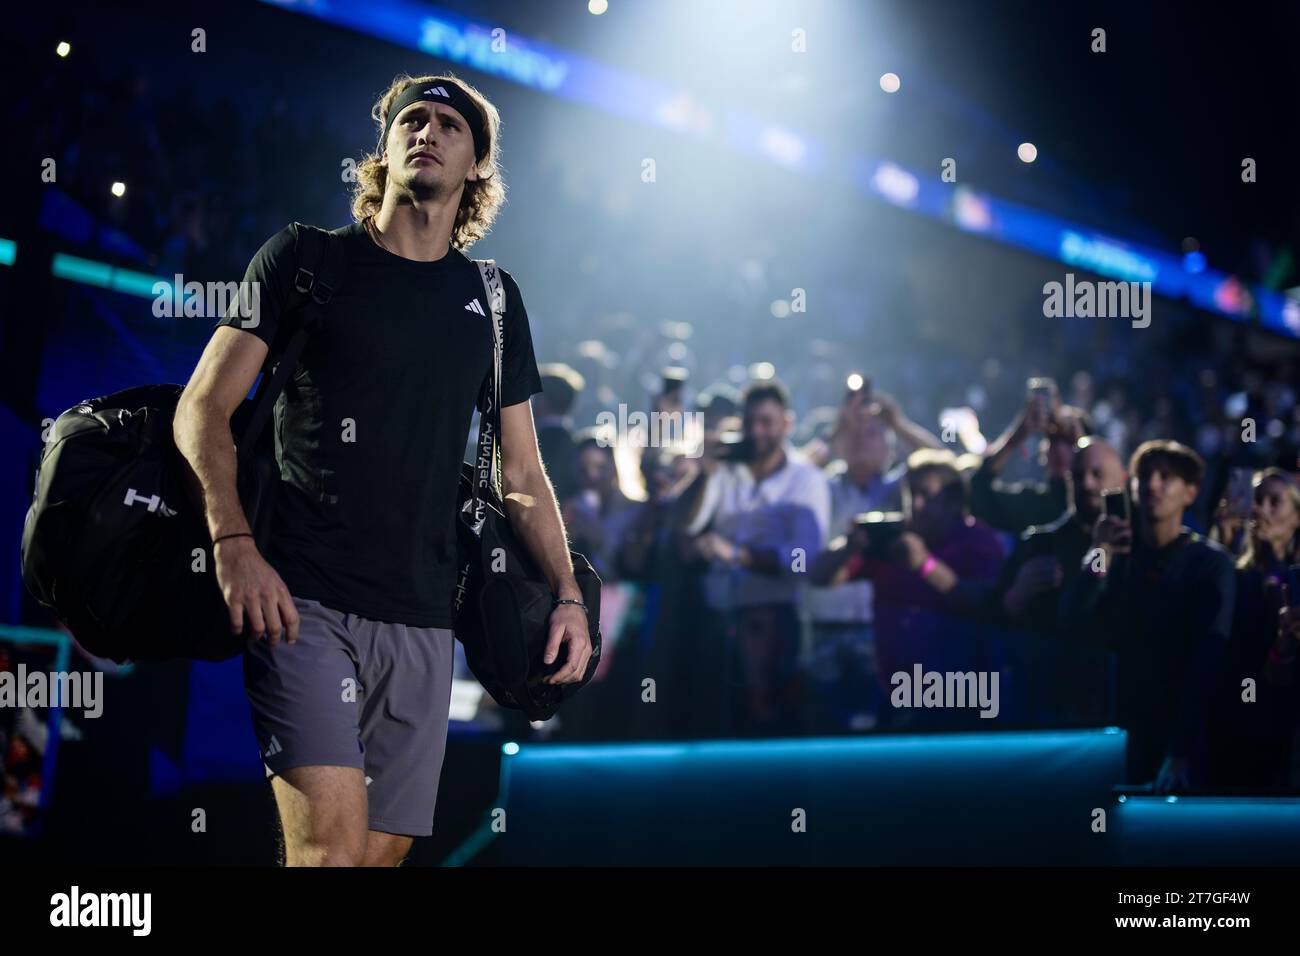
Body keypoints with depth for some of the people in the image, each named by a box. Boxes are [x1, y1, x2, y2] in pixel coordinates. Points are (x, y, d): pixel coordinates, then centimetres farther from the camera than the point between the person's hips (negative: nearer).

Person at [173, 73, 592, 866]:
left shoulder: (492, 299, 17)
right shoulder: (306, 260, 6)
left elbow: (522, 471, 21)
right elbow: (204, 408, 1)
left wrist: (568, 594, 9)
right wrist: (234, 544, -14)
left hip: (422, 621, 4)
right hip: (303, 601, -4)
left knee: (387, 849, 3)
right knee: (332, 843, -21)